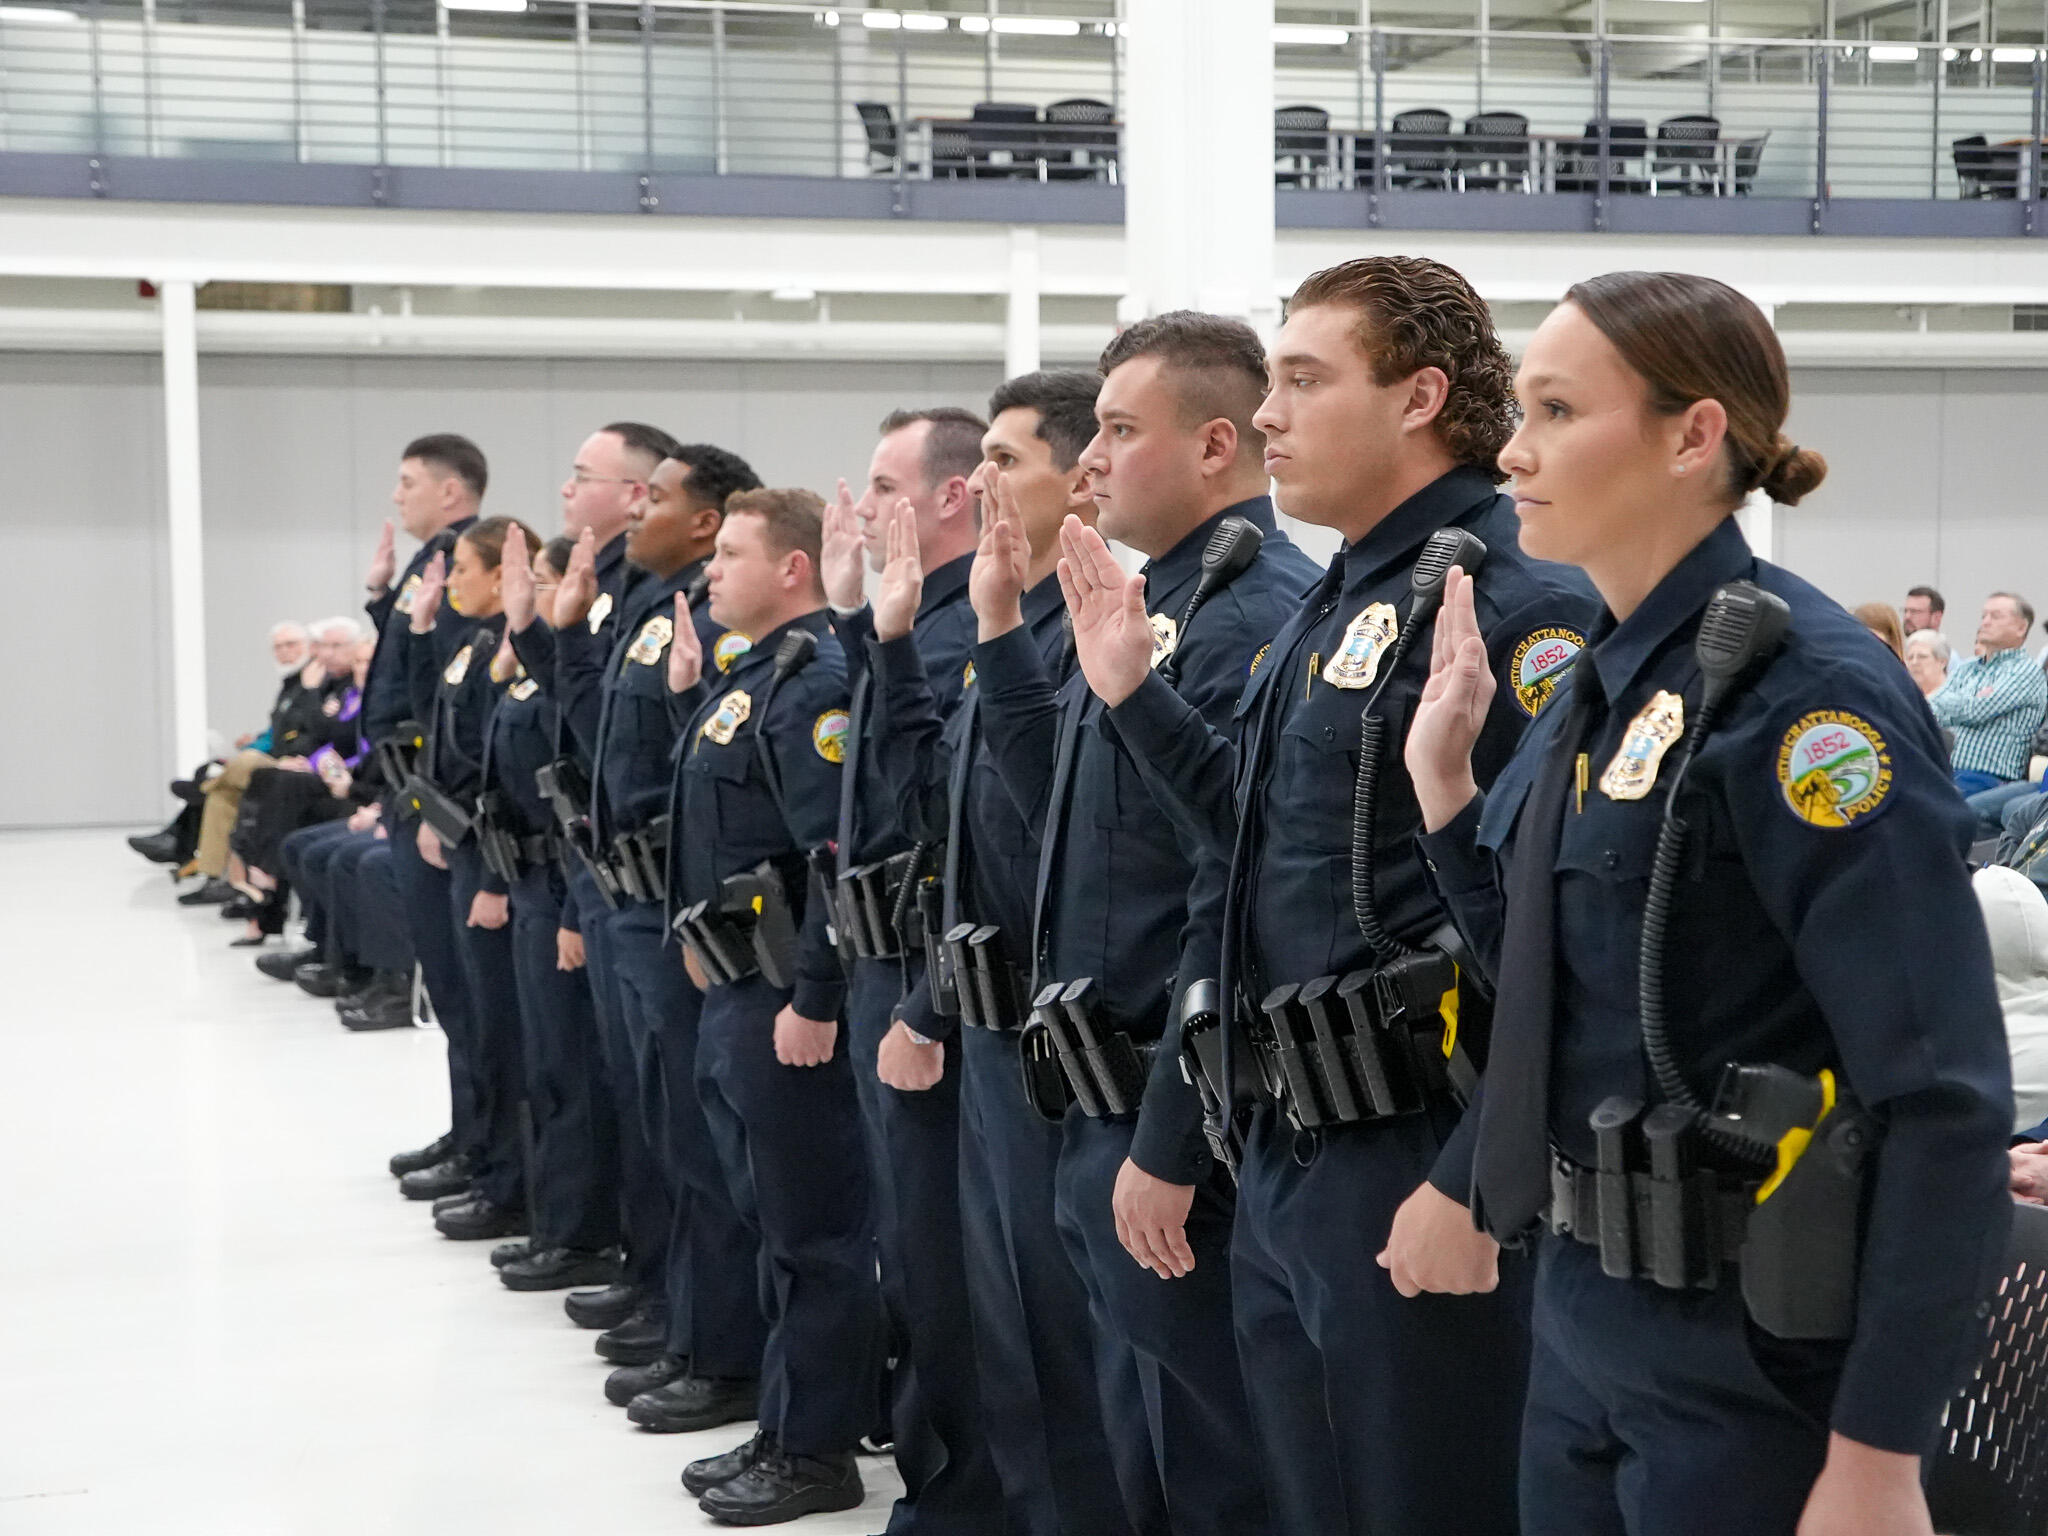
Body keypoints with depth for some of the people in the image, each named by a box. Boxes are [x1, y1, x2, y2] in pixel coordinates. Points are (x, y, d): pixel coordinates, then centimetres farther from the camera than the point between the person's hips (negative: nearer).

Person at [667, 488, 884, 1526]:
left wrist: (814, 1002, -23)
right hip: (735, 991, 10)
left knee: (811, 1231, 0)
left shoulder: (815, 682, -18)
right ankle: (785, 1429, 28)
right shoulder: (751, 675, 14)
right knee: (773, 1222, 17)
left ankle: (817, 1453, 10)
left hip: (784, 1001, -10)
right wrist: (690, 693, 14)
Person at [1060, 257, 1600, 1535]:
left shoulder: (1519, 607, -17)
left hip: (1417, 1178, -9)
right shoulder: (1338, 606, 15)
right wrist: (1133, 695, 14)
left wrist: (1475, 1184, -23)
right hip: (1287, 1158, 9)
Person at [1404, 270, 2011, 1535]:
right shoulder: (1607, 685, 8)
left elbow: (1945, 1096, -20)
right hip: (1585, 1320, 8)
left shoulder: (1806, 693, -18)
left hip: (1758, 1350, -8)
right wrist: (1441, 779, 6)